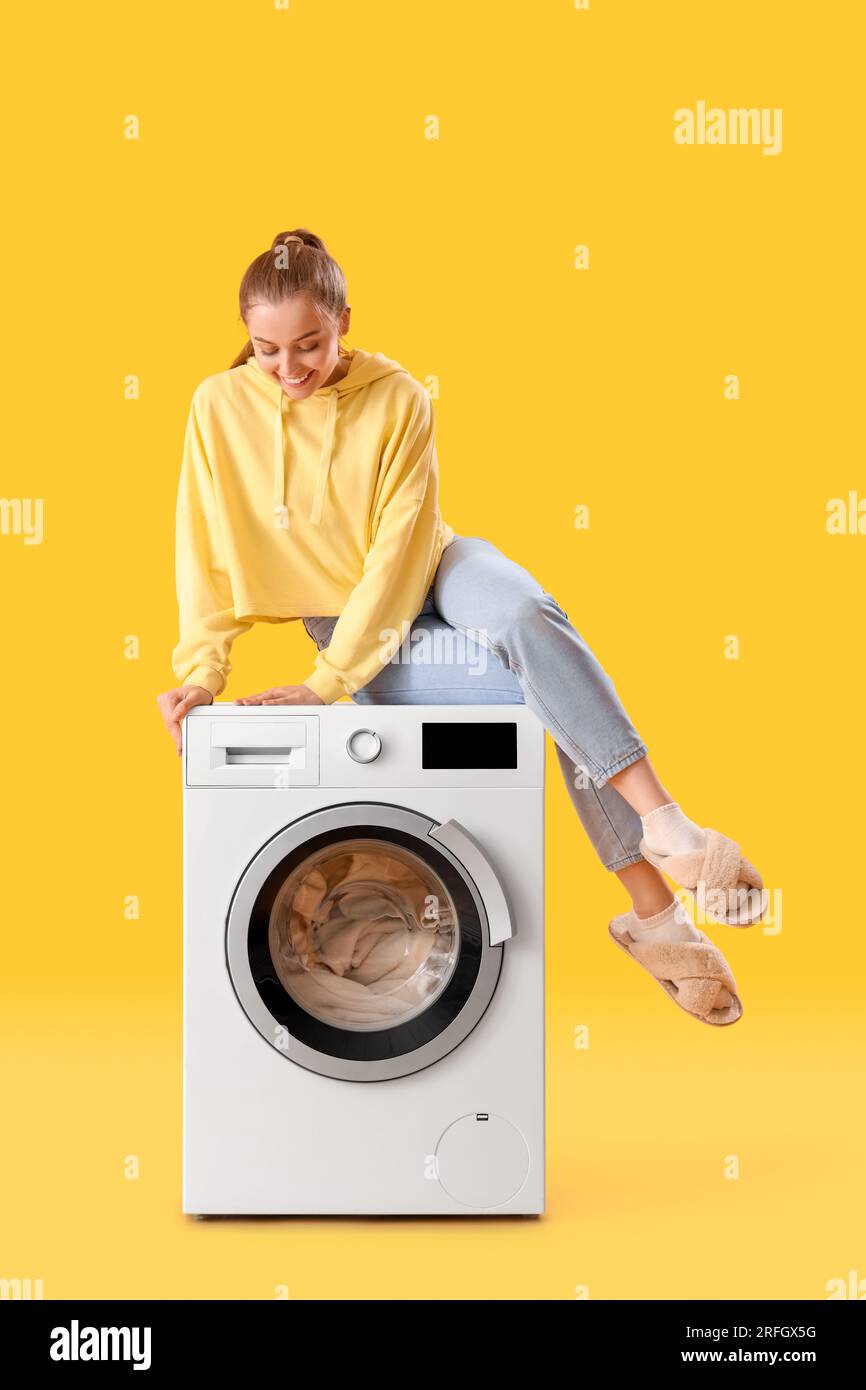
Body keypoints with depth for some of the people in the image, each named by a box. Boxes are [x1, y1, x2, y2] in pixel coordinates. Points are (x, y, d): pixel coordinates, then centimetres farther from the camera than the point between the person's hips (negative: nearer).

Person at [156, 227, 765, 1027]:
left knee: (529, 615, -37)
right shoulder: (220, 407, -9)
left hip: (434, 573, 1)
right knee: (548, 684, -27)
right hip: (344, 621, -1)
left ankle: (661, 821, -31)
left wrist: (329, 680, -22)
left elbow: (401, 551, -17)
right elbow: (208, 555, -6)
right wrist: (200, 672, -17)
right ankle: (653, 917, -23)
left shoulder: (397, 398, -13)